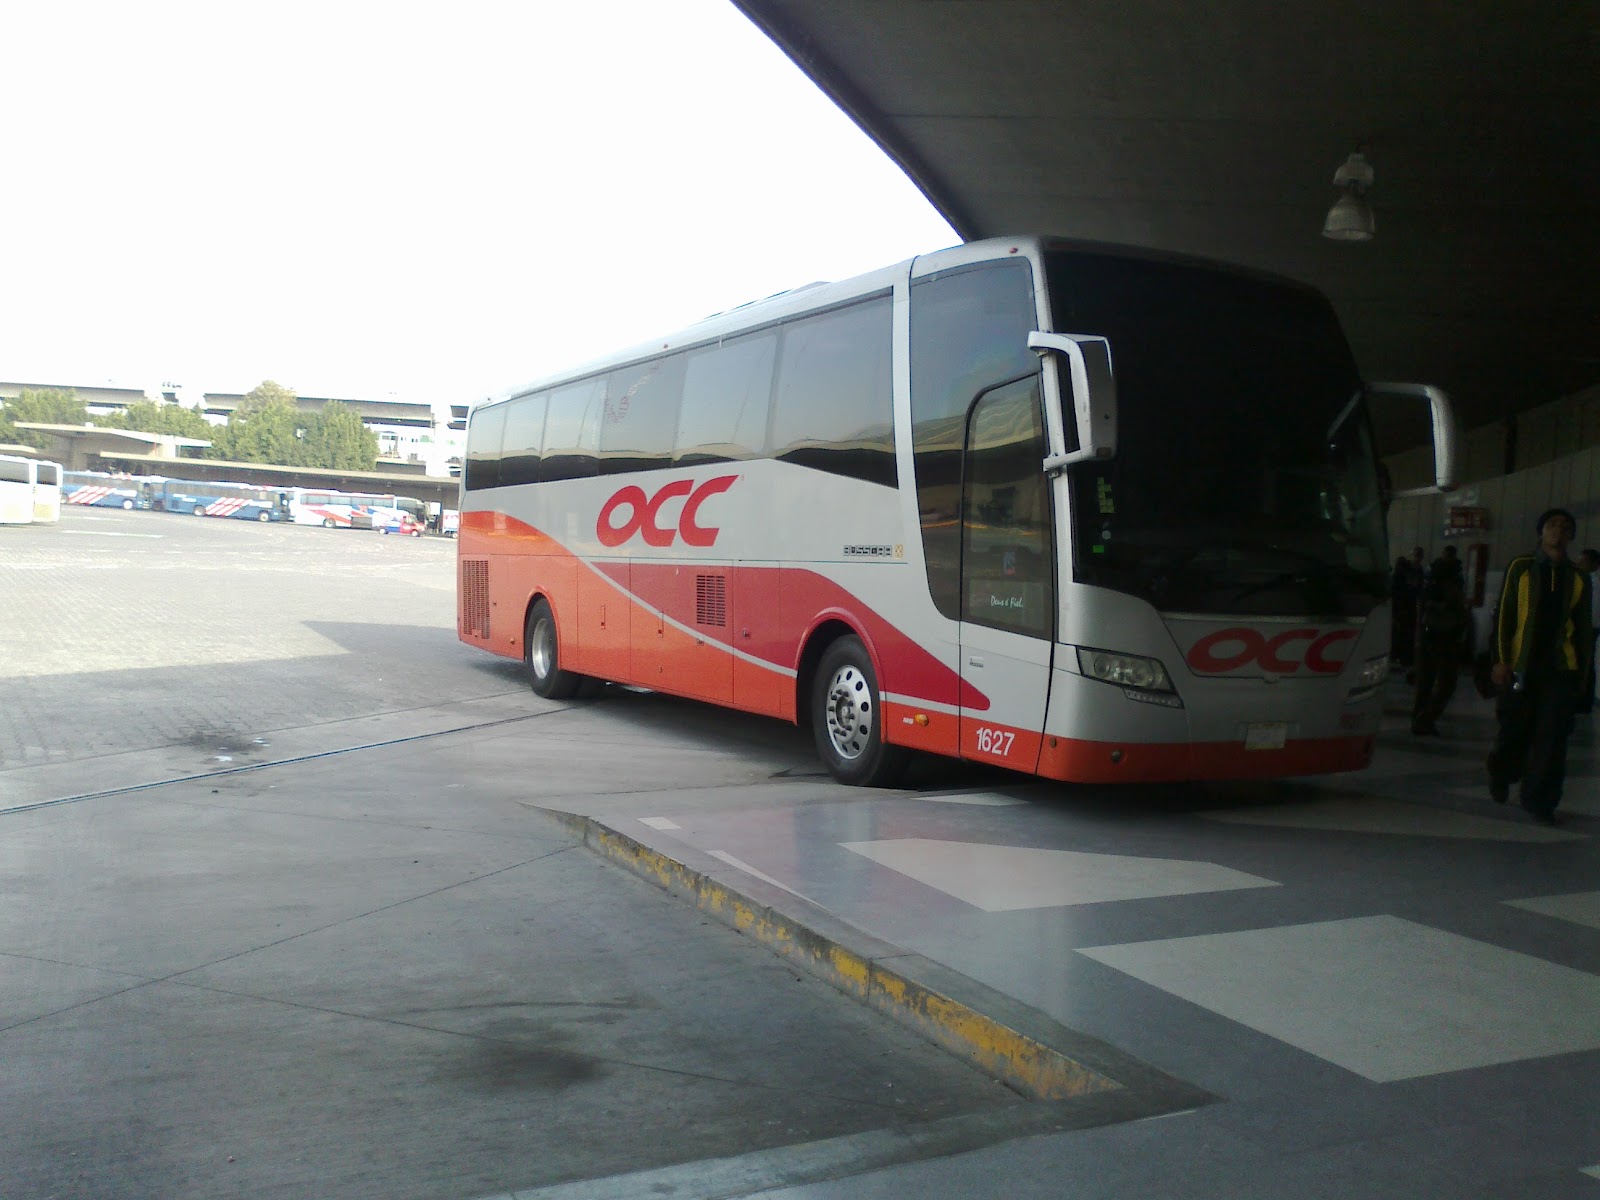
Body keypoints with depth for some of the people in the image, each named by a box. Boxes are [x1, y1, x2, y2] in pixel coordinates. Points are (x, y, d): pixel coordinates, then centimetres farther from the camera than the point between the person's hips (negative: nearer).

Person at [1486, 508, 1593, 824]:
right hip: (1521, 667, -1)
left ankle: (1540, 801, 4)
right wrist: (1501, 660, -6)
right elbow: (1503, 615, 1)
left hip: (1561, 669, 2)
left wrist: (1583, 670, 11)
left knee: (1552, 739, -3)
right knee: (1513, 731, 6)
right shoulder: (1520, 568, 3)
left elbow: (1584, 628, 15)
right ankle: (1501, 779, 32)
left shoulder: (1578, 578, 10)